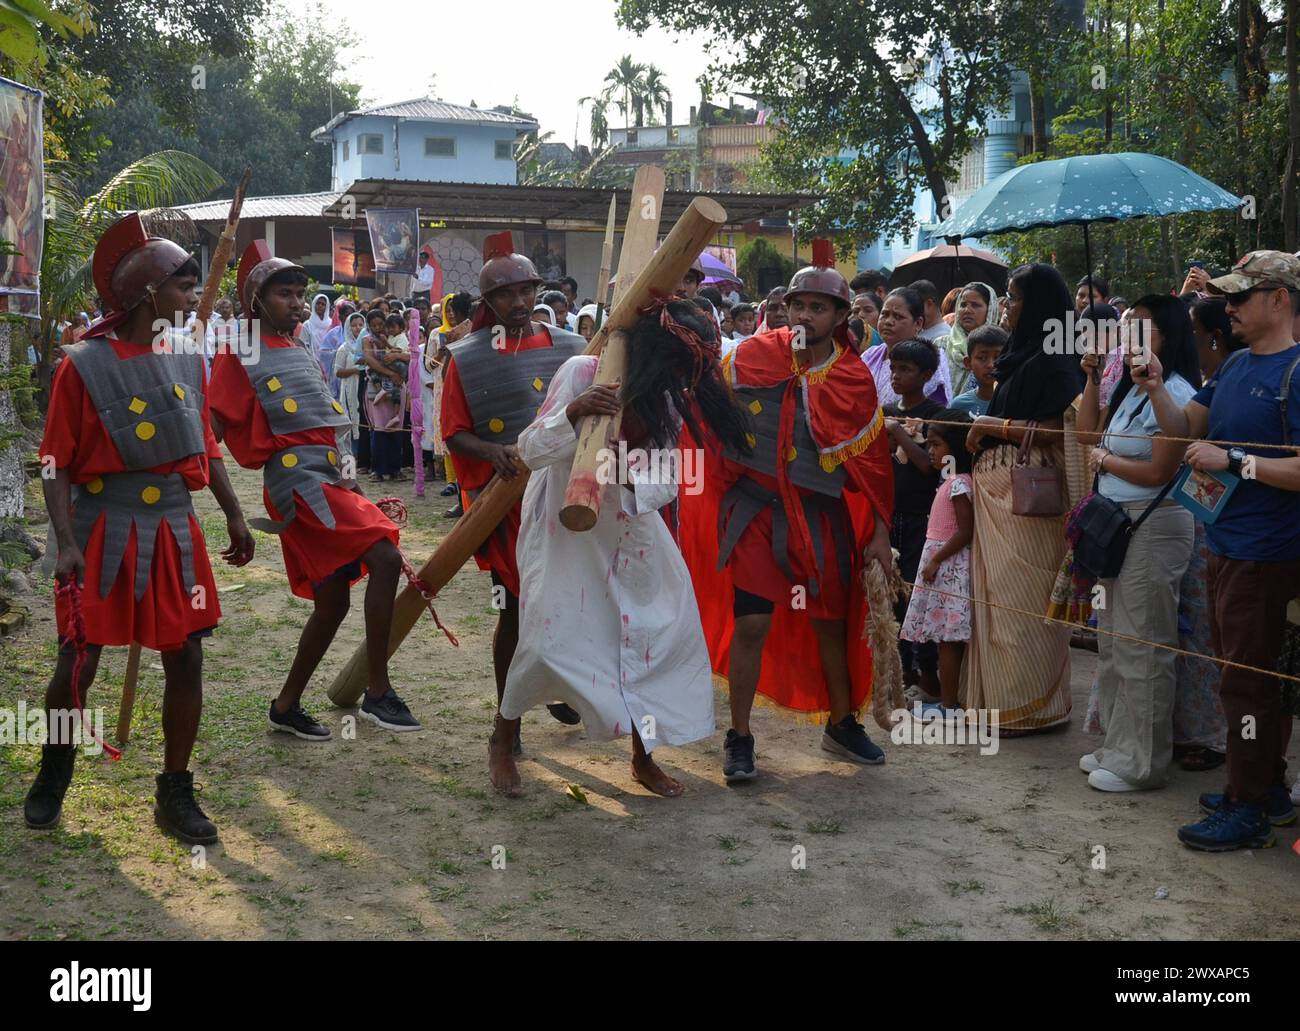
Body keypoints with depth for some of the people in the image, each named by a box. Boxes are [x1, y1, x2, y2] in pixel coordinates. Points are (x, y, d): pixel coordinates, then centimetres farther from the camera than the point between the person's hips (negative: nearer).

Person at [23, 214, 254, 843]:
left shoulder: (188, 363, 5)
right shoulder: (83, 365, -9)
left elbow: (207, 449, 13)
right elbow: (57, 464, -9)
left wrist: (234, 515, 11)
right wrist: (66, 543, -18)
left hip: (174, 530, 4)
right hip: (103, 530, -4)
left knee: (186, 657, 2)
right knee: (78, 662, 4)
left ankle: (175, 793, 17)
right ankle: (52, 776, 31)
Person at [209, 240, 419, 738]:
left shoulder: (302, 354, 21)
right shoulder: (240, 355, -2)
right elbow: (219, 426, -6)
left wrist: (347, 479, 19)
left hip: (329, 477, 9)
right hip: (297, 479, -8)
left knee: (332, 601, 9)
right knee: (384, 558, -22)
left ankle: (286, 706, 23)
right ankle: (378, 692, -17)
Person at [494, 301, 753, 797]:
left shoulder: (667, 397, -5)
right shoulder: (582, 372, -19)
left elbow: (668, 479, -5)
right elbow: (531, 451, -20)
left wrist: (632, 476, -28)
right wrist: (572, 412, -40)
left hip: (631, 527, 5)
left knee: (666, 632, 1)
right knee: (548, 638, -11)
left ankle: (643, 756, 19)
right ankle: (503, 739, 16)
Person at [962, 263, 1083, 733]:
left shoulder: (1052, 361, -12)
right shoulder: (1021, 355, 16)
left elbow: (1054, 430, -20)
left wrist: (992, 425, -14)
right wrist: (982, 435, 8)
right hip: (999, 491, 9)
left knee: (1021, 597, -4)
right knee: (1000, 593, 12)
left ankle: (1030, 704, 4)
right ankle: (999, 696, 19)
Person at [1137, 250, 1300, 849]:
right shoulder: (1235, 366, 10)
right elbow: (1184, 428, 11)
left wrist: (1233, 460, -23)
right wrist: (1156, 390, -5)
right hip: (1226, 545, 9)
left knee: (1245, 680, -2)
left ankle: (1248, 812, 9)